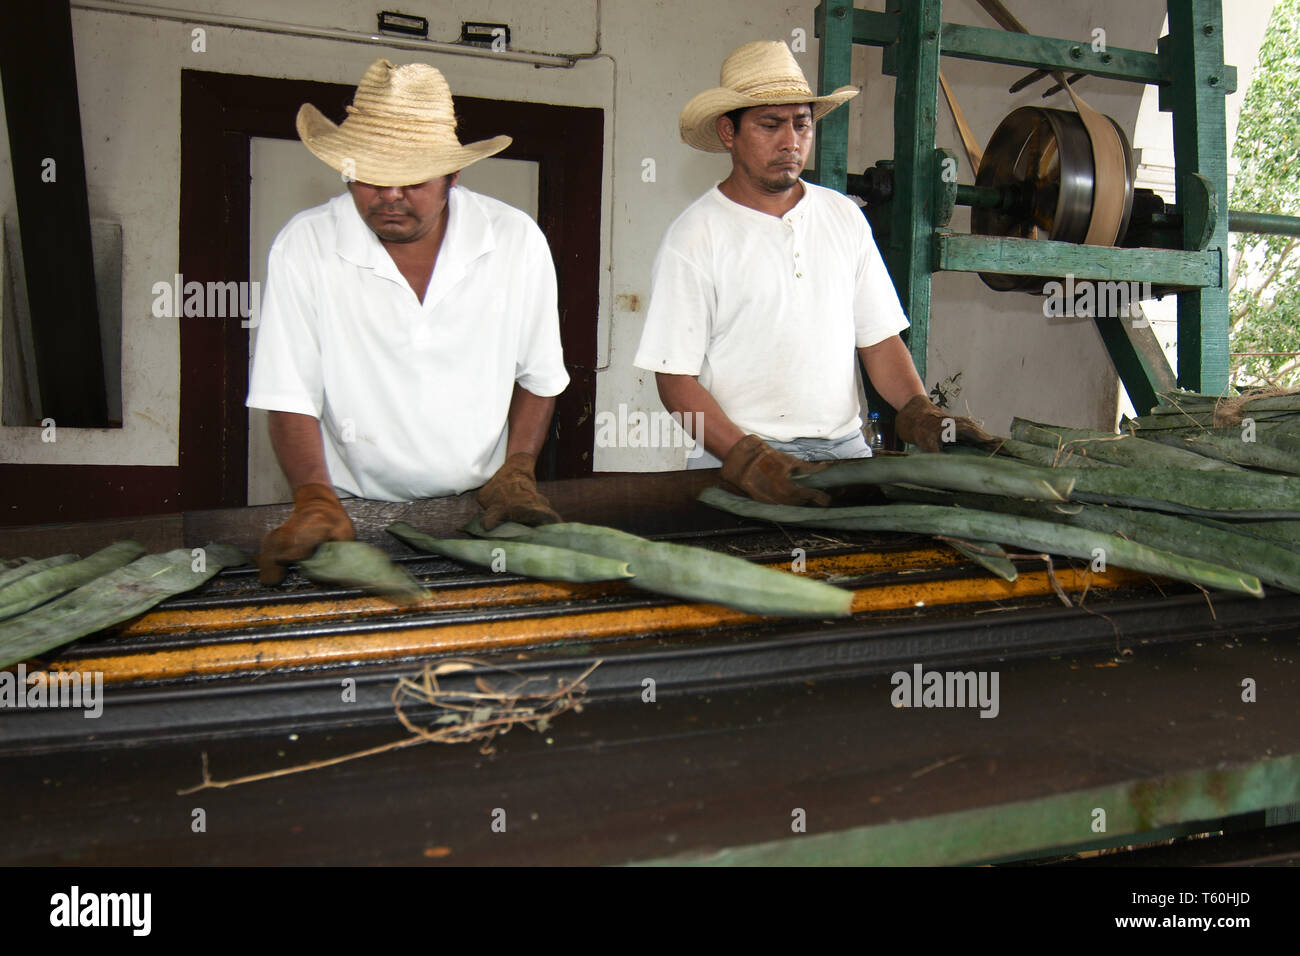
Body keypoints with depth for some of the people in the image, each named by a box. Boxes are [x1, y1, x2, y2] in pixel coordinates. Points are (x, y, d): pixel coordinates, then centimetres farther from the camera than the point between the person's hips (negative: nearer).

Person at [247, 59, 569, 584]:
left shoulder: (517, 239, -2)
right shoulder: (303, 245, -5)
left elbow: (538, 376, 7)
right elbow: (289, 397, -6)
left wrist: (516, 474, -4)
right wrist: (316, 502, -19)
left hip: (479, 507, 1)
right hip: (355, 514, -1)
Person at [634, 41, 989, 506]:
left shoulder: (845, 216, 13)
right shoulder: (694, 236, -2)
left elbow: (879, 337, 14)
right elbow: (675, 377, -6)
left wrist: (920, 412, -3)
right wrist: (747, 459, -18)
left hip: (845, 449, 4)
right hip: (736, 461, -4)